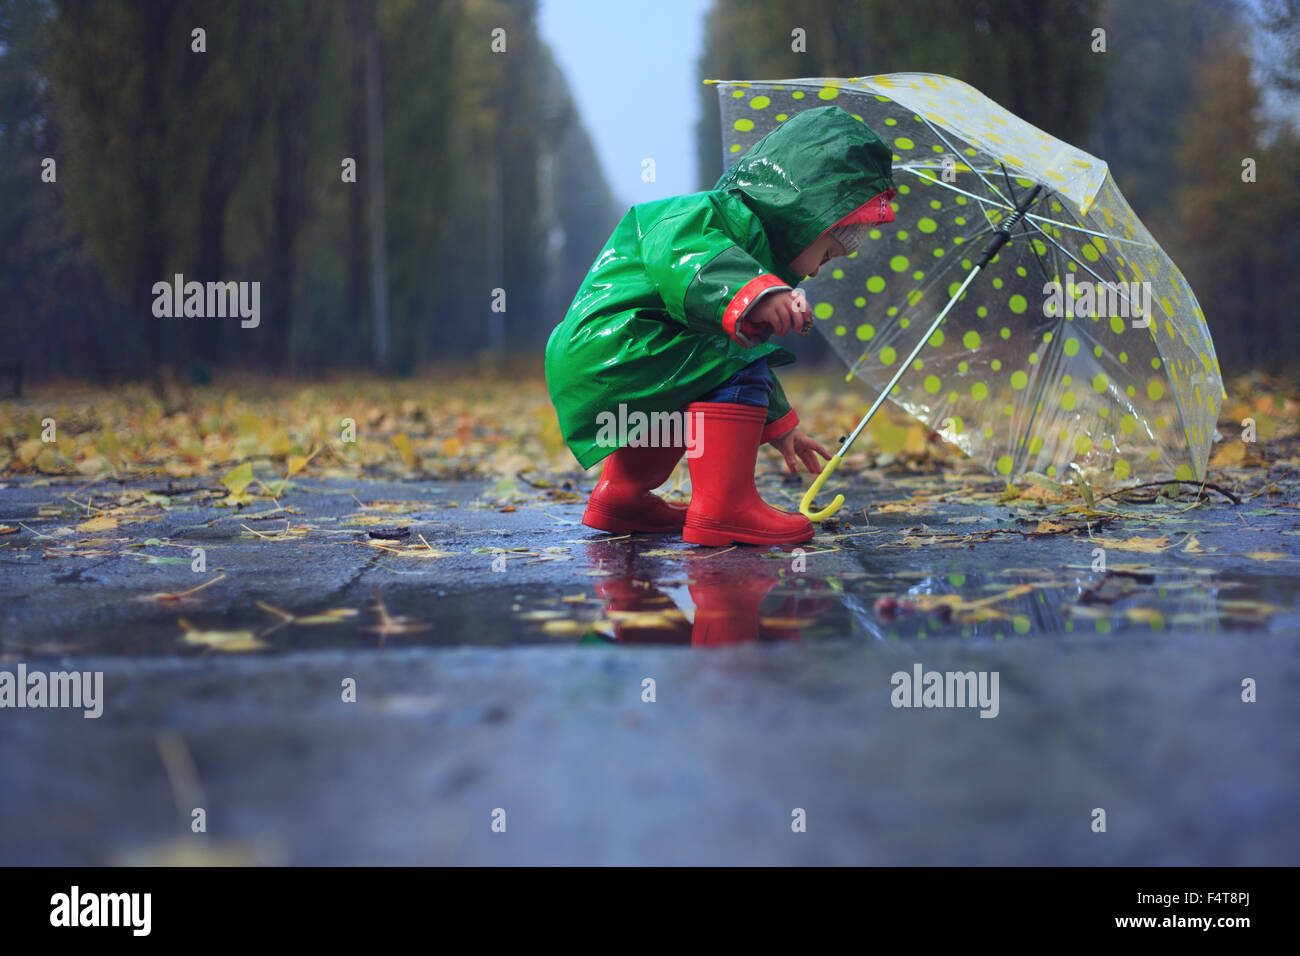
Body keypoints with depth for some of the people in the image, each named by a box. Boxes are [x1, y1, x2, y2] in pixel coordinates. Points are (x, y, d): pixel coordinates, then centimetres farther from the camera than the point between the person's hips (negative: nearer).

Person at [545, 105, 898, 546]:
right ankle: (722, 509, -23)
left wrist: (779, 426, 39)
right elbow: (675, 255, -37)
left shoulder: (750, 239, 25)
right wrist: (754, 293, -49)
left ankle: (621, 494, 31)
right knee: (736, 356, -21)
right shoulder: (712, 213, -10)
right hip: (603, 355, -11)